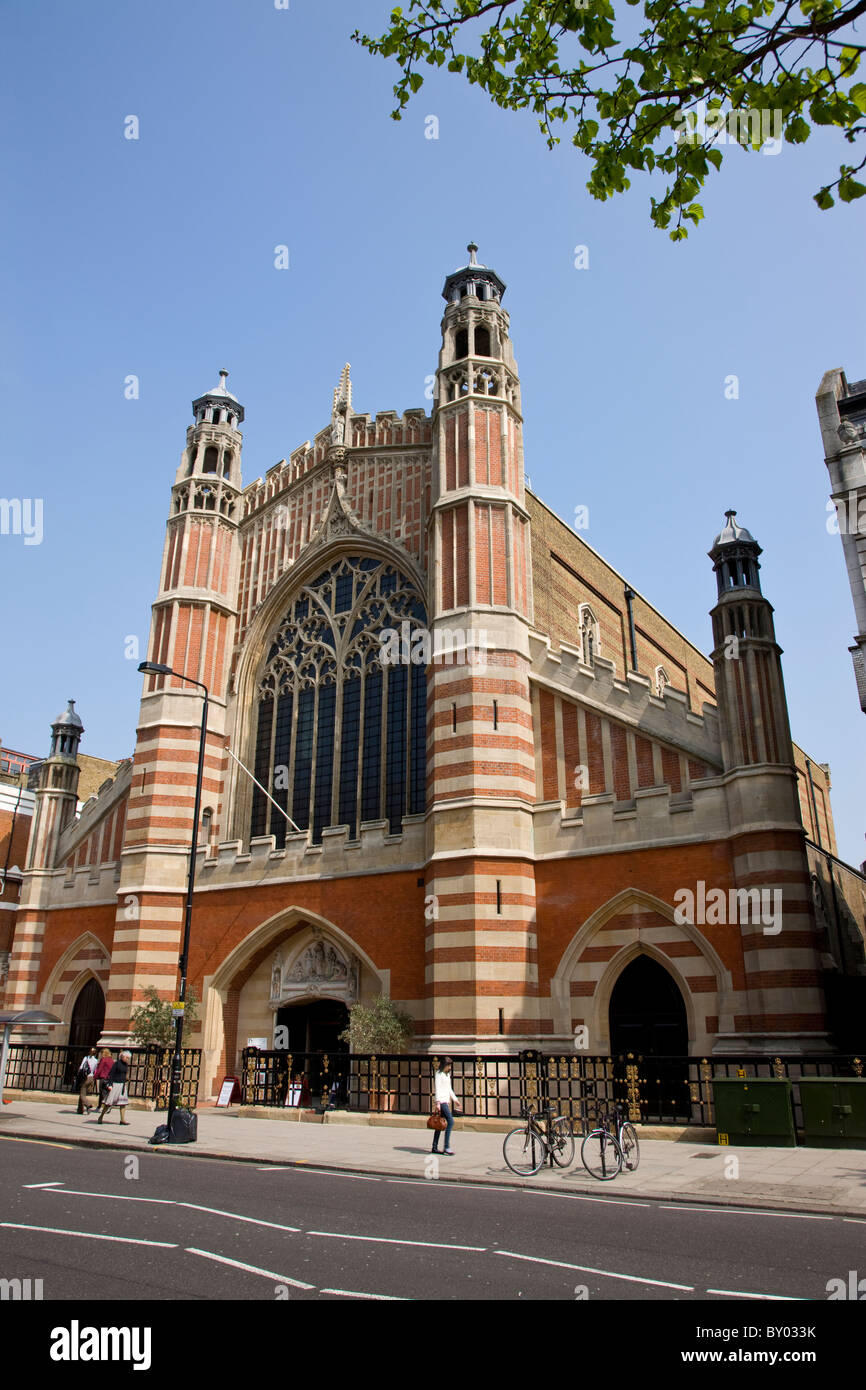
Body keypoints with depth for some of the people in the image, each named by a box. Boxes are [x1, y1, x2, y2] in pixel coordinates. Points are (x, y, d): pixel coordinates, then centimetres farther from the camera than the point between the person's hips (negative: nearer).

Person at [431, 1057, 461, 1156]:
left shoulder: (447, 1074, 19)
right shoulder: (439, 1074, -8)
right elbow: (437, 1088, -15)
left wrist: (455, 1100, 25)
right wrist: (438, 1102, -21)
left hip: (447, 1100, 9)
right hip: (441, 1100, -9)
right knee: (451, 1121, -15)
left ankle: (435, 1147, 12)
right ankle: (446, 1147, -14)